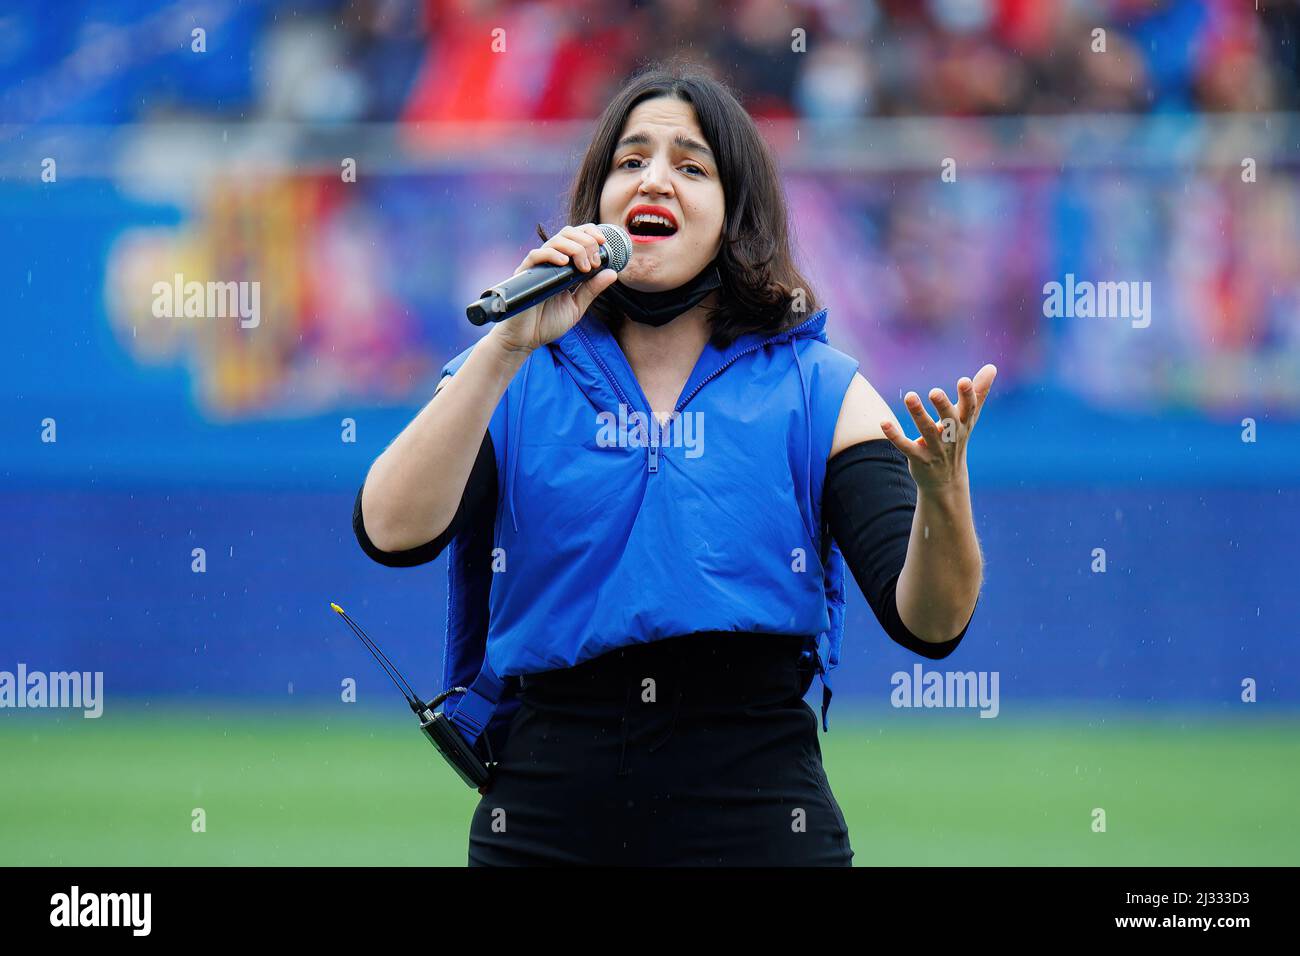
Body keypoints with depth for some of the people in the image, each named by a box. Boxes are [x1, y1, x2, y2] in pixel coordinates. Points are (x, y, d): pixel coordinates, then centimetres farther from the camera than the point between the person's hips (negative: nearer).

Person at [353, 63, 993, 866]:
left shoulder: (819, 392, 5)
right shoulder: (512, 381, 7)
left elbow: (928, 621, -5)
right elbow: (392, 533, -10)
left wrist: (943, 491, -25)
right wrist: (507, 346, -15)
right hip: (544, 825, 1)